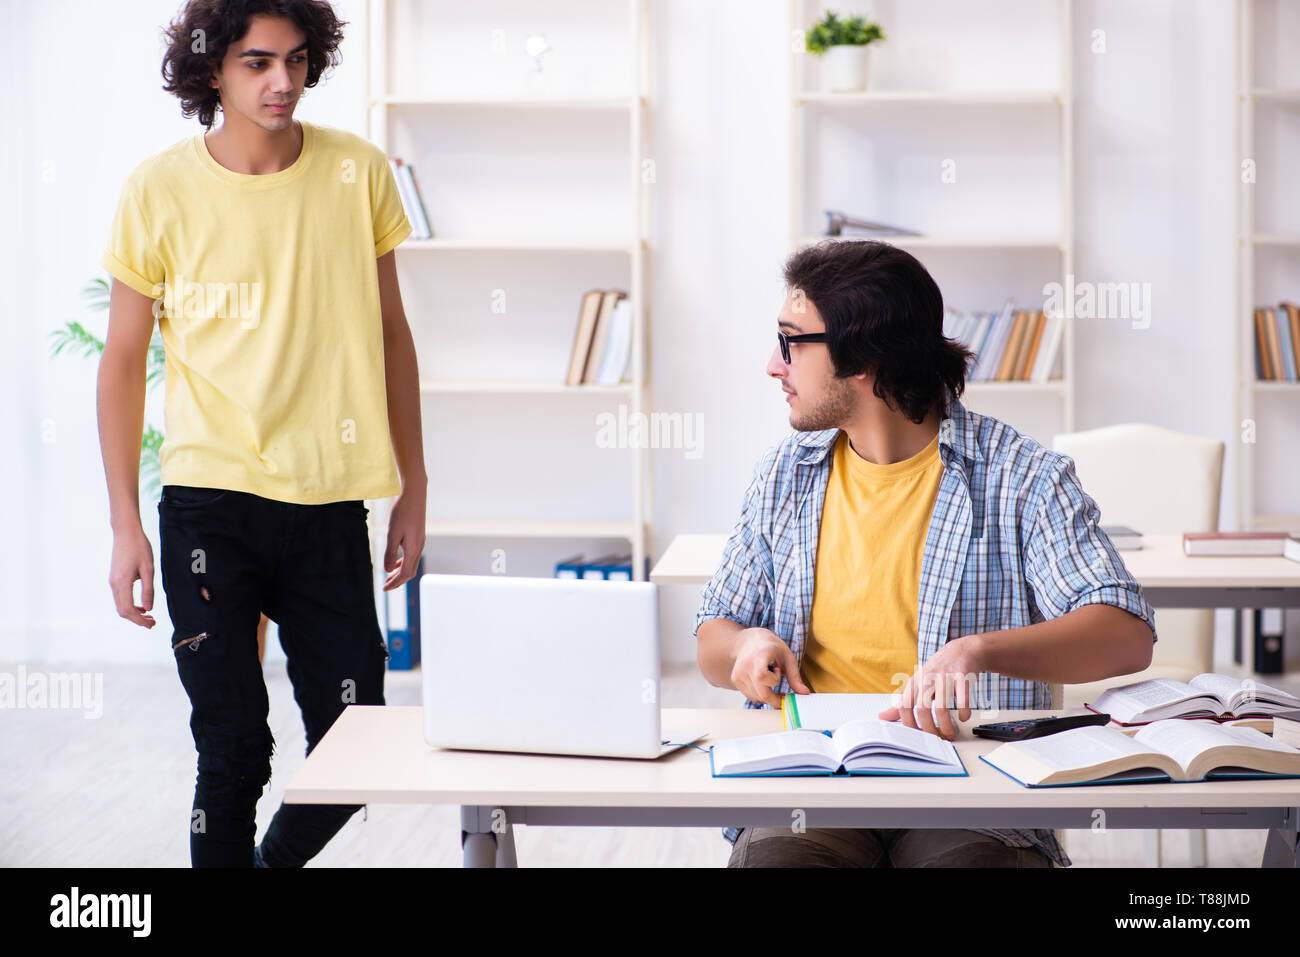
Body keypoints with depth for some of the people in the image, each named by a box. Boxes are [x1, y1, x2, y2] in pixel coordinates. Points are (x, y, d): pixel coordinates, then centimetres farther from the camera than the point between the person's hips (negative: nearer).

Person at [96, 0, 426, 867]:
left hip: (330, 503, 2)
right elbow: (124, 358, 4)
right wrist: (126, 524, -1)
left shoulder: (358, 171, 2)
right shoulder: (160, 191, -3)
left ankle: (274, 861, 34)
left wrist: (414, 486, 11)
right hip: (210, 505, -2)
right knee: (233, 753, -2)